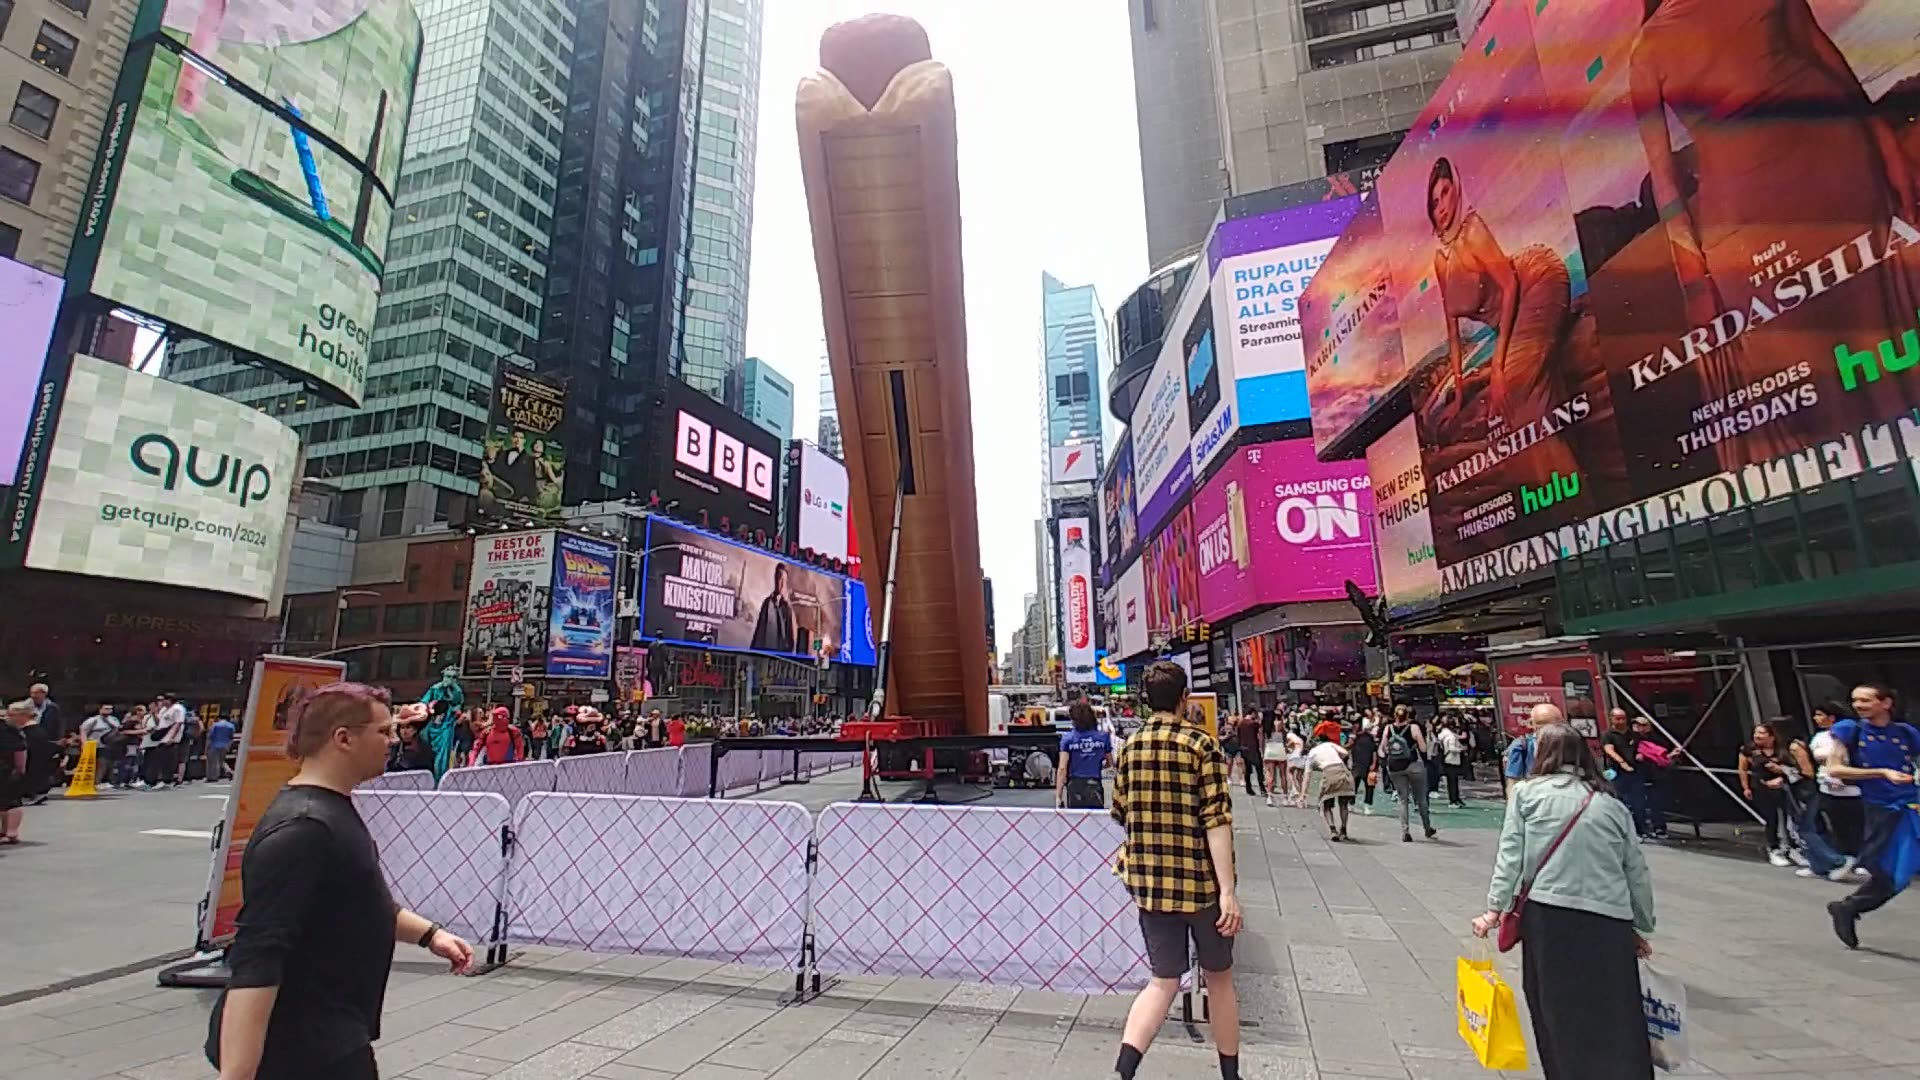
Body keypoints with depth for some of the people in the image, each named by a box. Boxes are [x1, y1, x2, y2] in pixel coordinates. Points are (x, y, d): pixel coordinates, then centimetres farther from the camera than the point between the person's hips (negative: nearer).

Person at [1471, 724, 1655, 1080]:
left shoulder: (1527, 792, 5)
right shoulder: (1612, 803, 13)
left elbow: (1510, 854, -4)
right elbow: (1637, 872, 15)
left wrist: (1495, 908, -3)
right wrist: (1640, 926, 26)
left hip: (1549, 914, -2)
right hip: (1610, 919, 2)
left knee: (1556, 1014, 13)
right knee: (1617, 1021, 8)